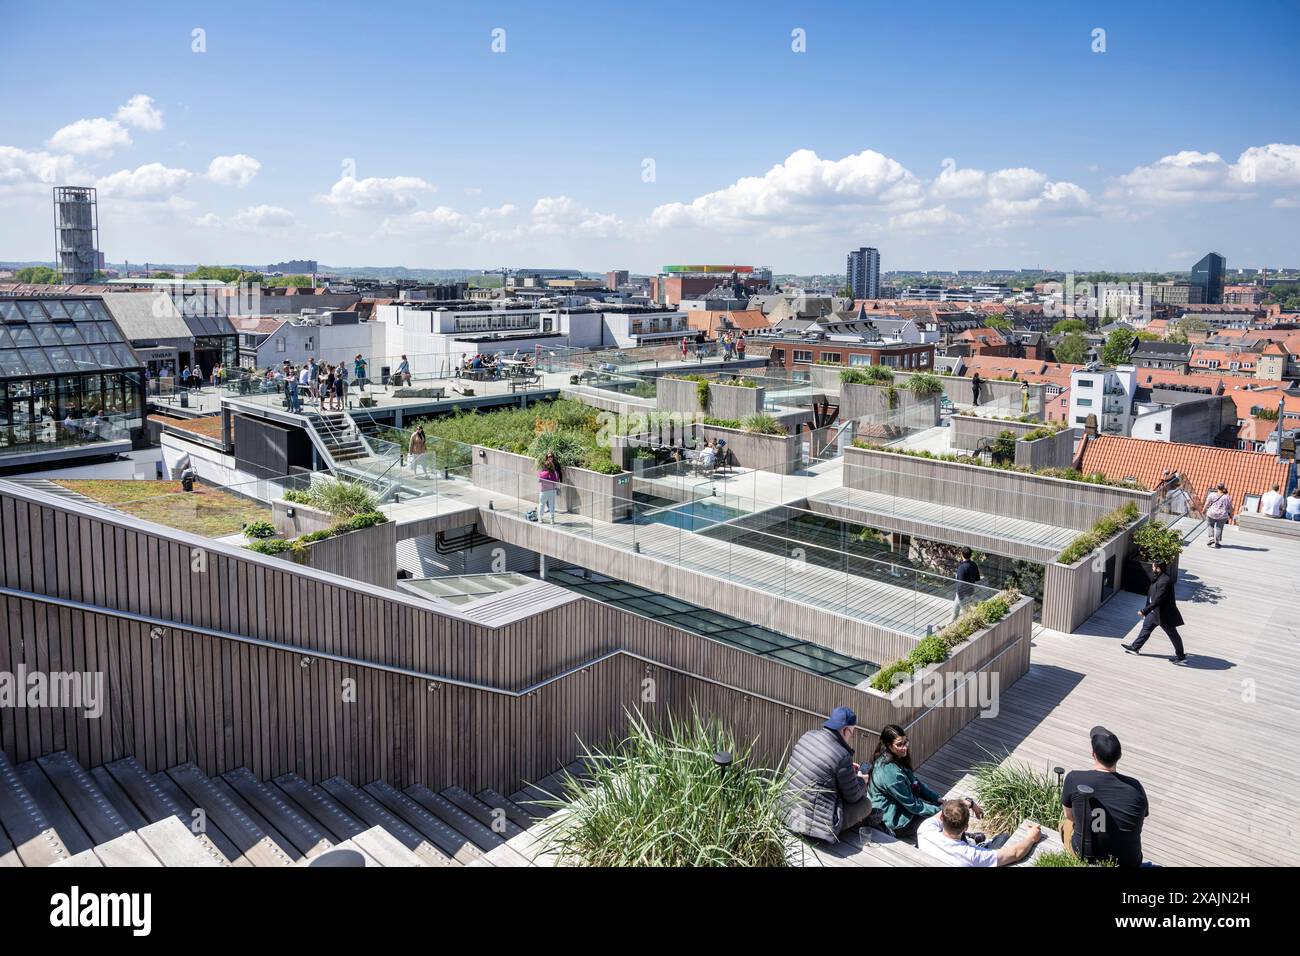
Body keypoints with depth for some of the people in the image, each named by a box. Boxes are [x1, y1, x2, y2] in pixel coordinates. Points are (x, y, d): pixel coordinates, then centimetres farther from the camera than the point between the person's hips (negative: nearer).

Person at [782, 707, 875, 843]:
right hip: (812, 823, -8)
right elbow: (853, 796, -6)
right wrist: (862, 780, 14)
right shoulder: (842, 756, -21)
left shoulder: (808, 735, 0)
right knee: (866, 804, 9)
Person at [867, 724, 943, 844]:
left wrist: (939, 799, 1)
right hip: (897, 825, -9)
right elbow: (913, 806, -23)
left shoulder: (897, 760, -3)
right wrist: (939, 810, -14)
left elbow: (916, 784, 9)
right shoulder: (891, 772, -31)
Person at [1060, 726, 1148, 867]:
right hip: (1129, 862, 2)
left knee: (1067, 823, 31)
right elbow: (1144, 815, 5)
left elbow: (1069, 815, -3)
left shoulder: (1074, 779, -20)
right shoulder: (1134, 787, -15)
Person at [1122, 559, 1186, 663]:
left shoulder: (1164, 581, -30)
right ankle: (1135, 647, 27)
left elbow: (1157, 600, -31)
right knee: (1146, 627, 17)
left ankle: (1181, 656, 23)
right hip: (1155, 611, 10)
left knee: (1173, 635, 7)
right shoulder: (1160, 578, 2)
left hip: (1164, 614, -10)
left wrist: (1144, 611, -27)